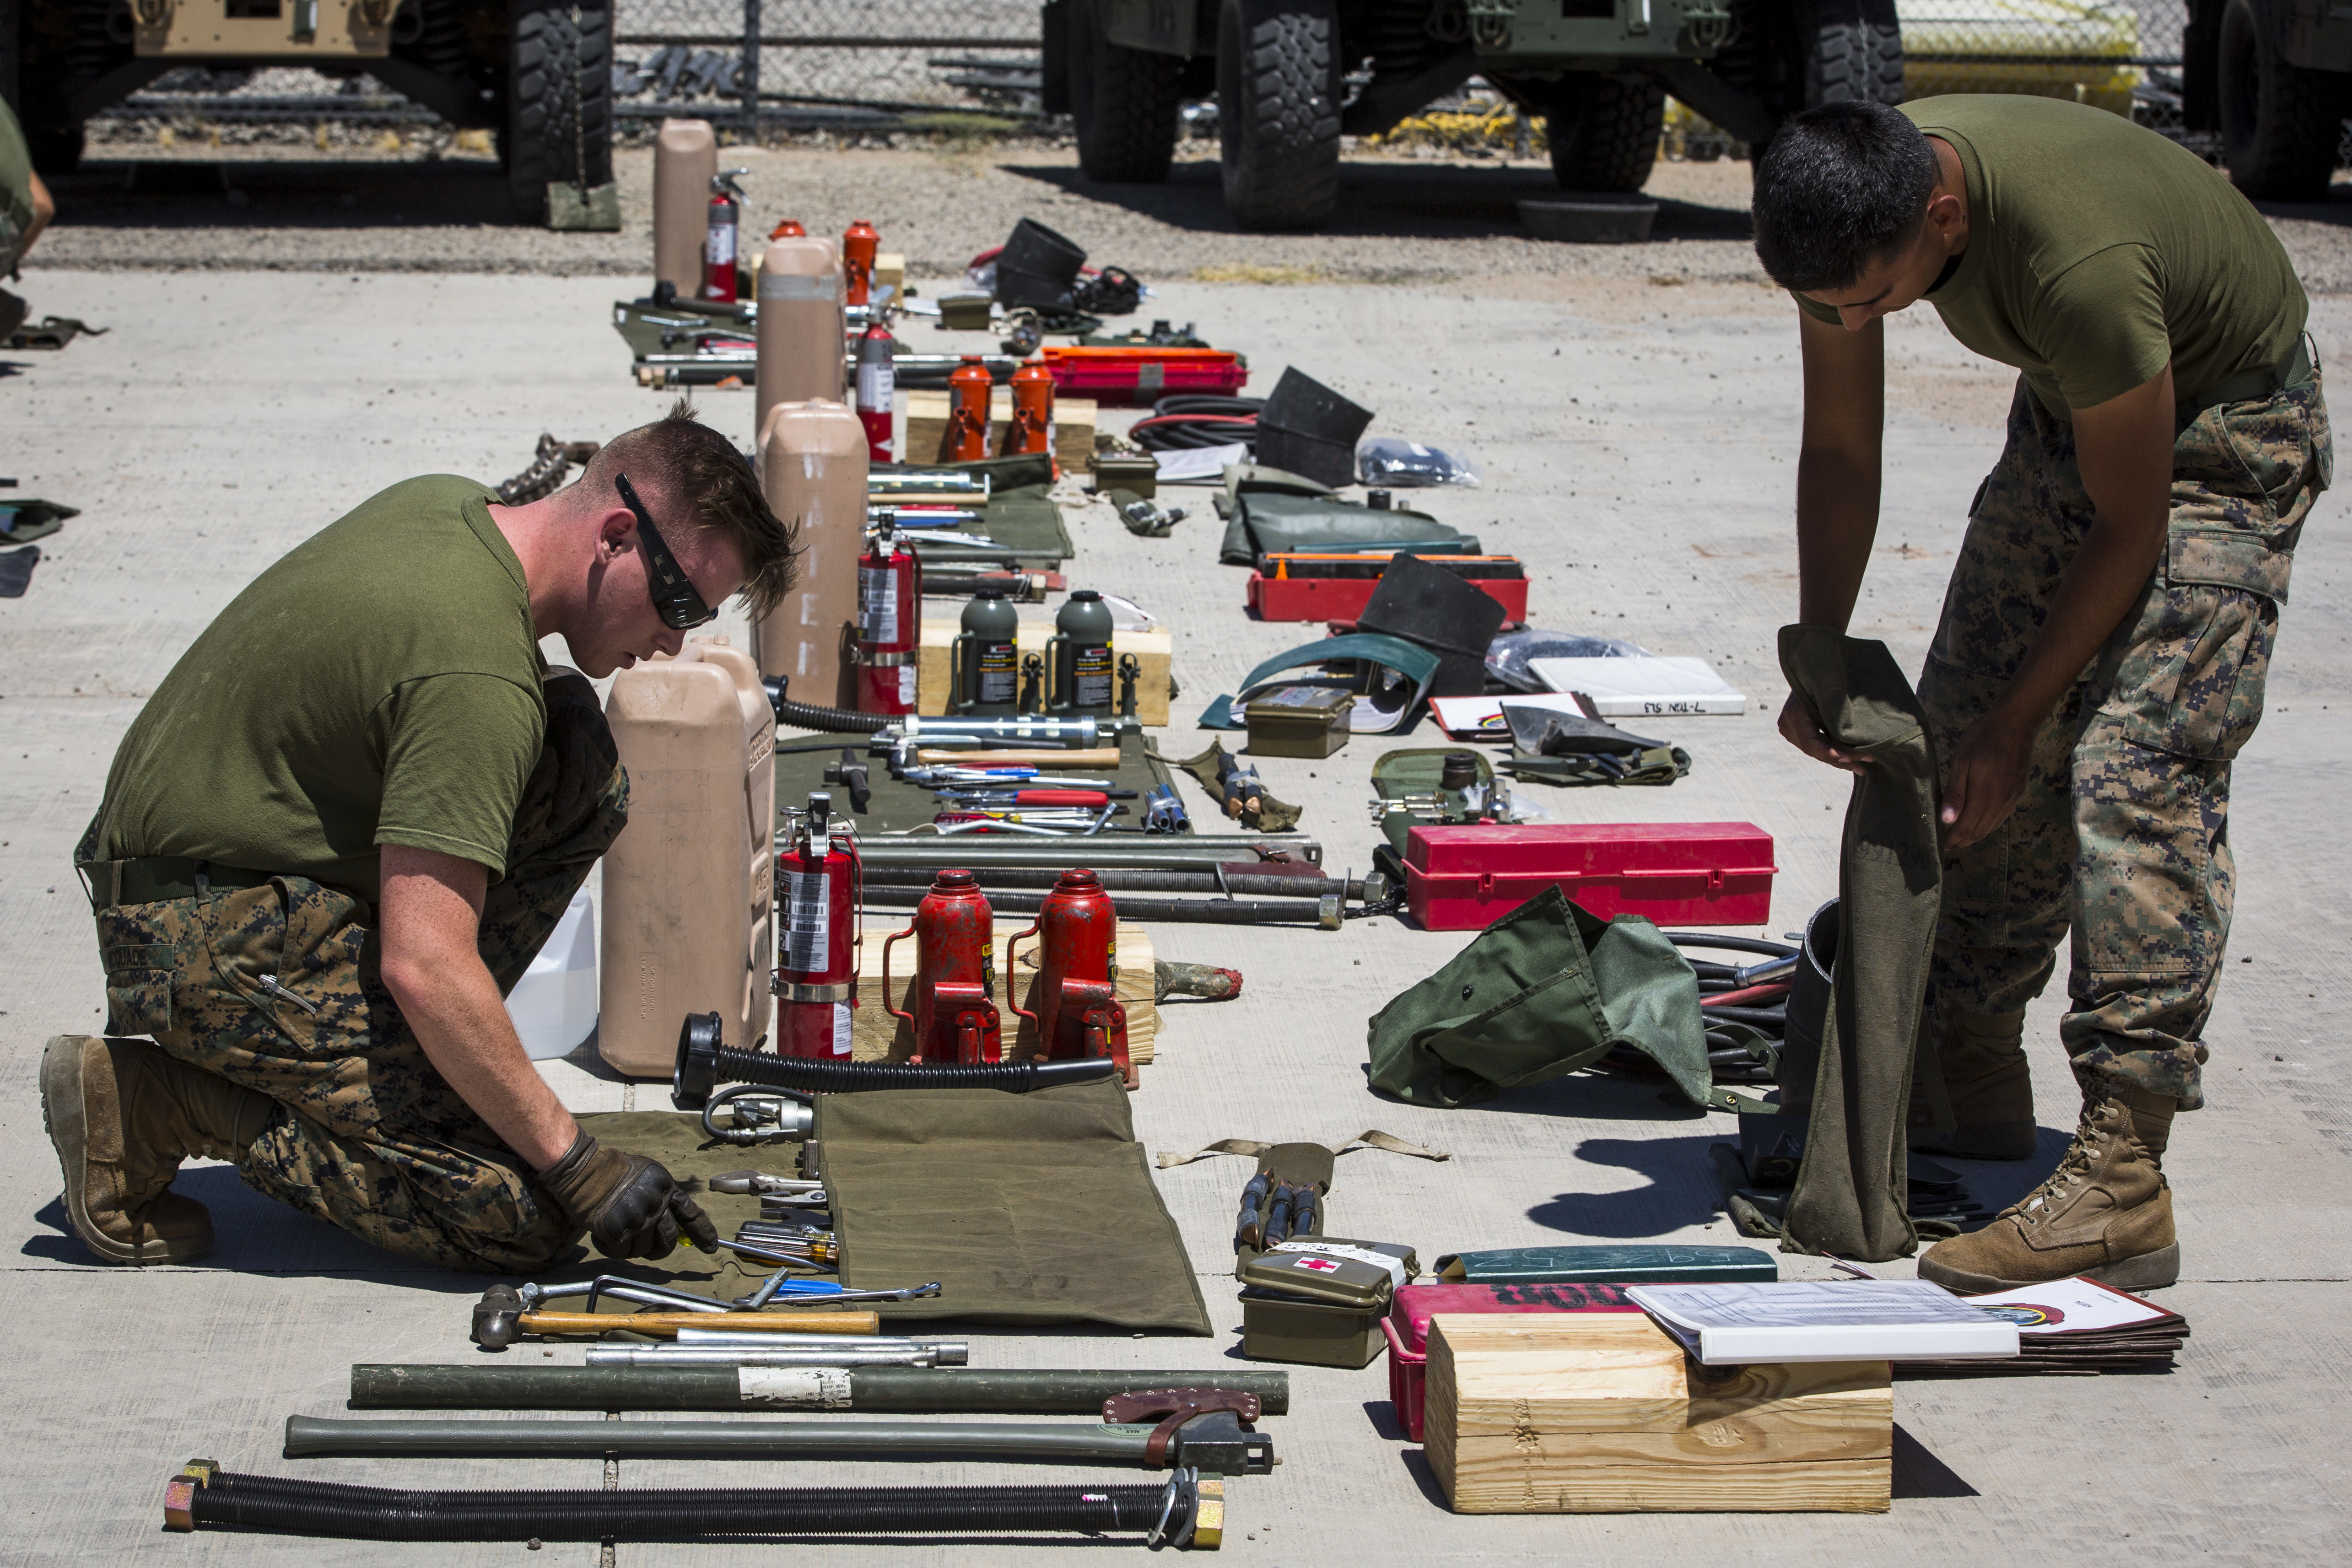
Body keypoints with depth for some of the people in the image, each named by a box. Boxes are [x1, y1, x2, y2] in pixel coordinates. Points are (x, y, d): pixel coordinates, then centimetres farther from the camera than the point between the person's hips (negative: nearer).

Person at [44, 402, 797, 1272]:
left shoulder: (449, 504, 4)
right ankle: (161, 1099, -8)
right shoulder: (477, 675, -25)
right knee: (520, 1208, -16)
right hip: (219, 940, -10)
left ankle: (379, 1047, 8)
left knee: (581, 768, 5)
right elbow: (426, 966, -29)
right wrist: (576, 1163, -23)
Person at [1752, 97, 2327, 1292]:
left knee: (2133, 773, -19)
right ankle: (1972, 1083, 24)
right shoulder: (1850, 208, -19)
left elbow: (2128, 528, -26)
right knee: (1962, 728, 9)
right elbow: (1839, 450, -4)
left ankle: (2122, 1181, -23)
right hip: (2072, 407, 8)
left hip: (2221, 428, -8)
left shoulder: (2077, 264, -41)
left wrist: (2018, 721, -19)